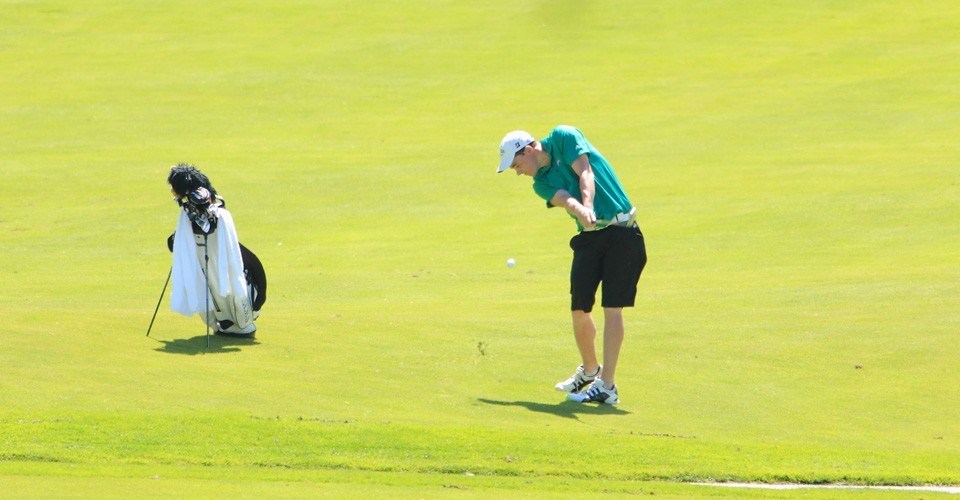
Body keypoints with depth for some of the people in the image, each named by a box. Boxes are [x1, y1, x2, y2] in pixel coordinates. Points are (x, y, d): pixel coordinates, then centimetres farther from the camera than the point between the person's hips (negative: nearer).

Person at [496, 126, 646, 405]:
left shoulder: (563, 137, -1)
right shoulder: (541, 183, 9)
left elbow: (585, 174, -14)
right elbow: (565, 199, -11)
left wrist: (587, 204, -32)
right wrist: (580, 210, -33)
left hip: (622, 232, -6)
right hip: (590, 236, 6)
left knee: (612, 307, -9)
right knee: (580, 310, 5)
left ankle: (607, 386, -11)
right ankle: (589, 370, 30)